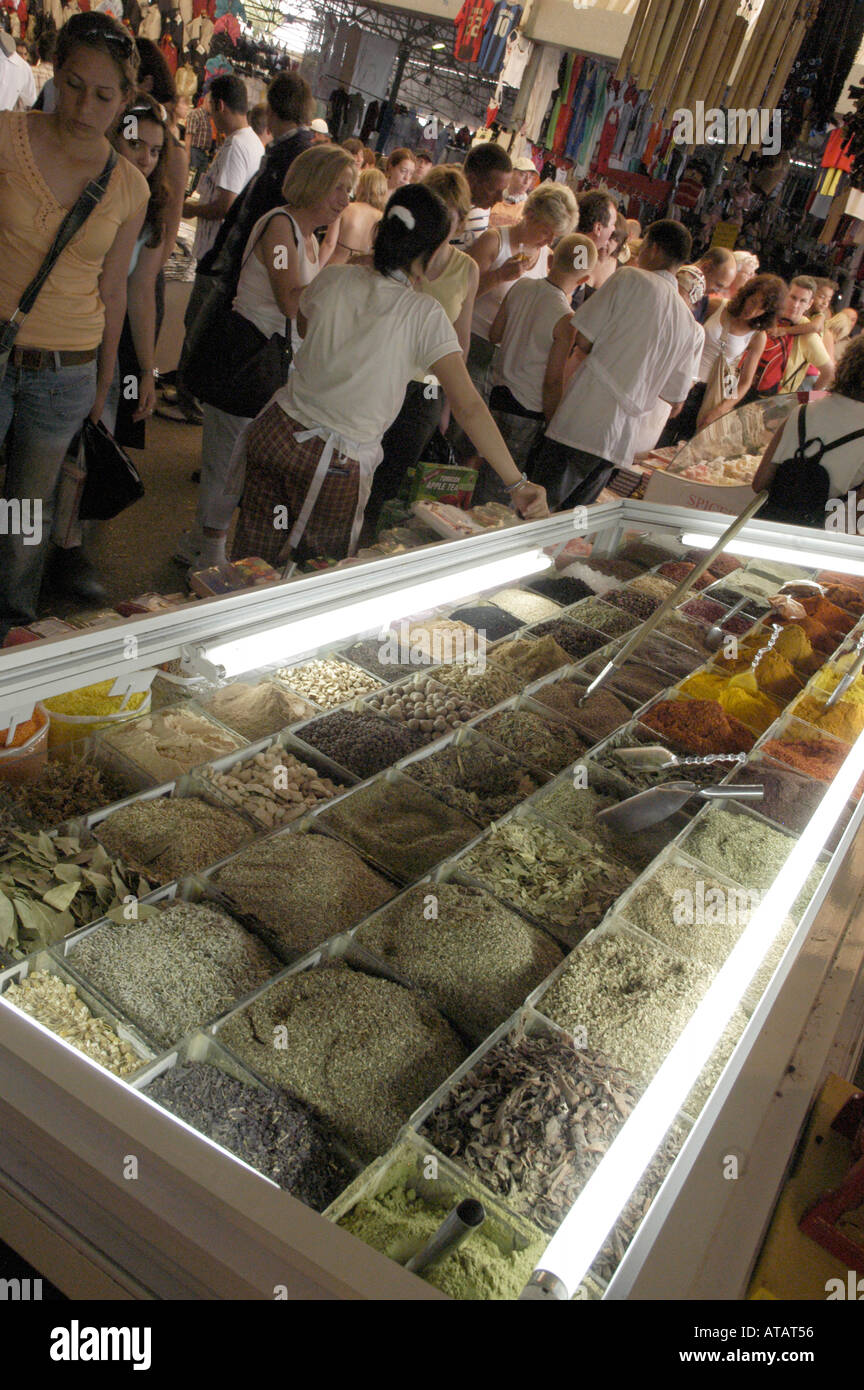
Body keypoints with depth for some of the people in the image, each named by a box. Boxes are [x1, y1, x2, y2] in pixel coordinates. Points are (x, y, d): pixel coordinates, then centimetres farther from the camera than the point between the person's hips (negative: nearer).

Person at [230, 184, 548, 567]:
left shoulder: (333, 280, -2)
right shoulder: (425, 315, -14)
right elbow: (469, 408, -19)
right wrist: (517, 484, -17)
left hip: (279, 431, 4)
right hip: (338, 465, -4)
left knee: (254, 559, 17)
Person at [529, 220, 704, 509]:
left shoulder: (631, 279, -1)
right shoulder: (694, 330, 15)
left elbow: (582, 337, -5)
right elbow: (676, 400, 16)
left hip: (580, 424, -6)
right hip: (622, 439, 7)